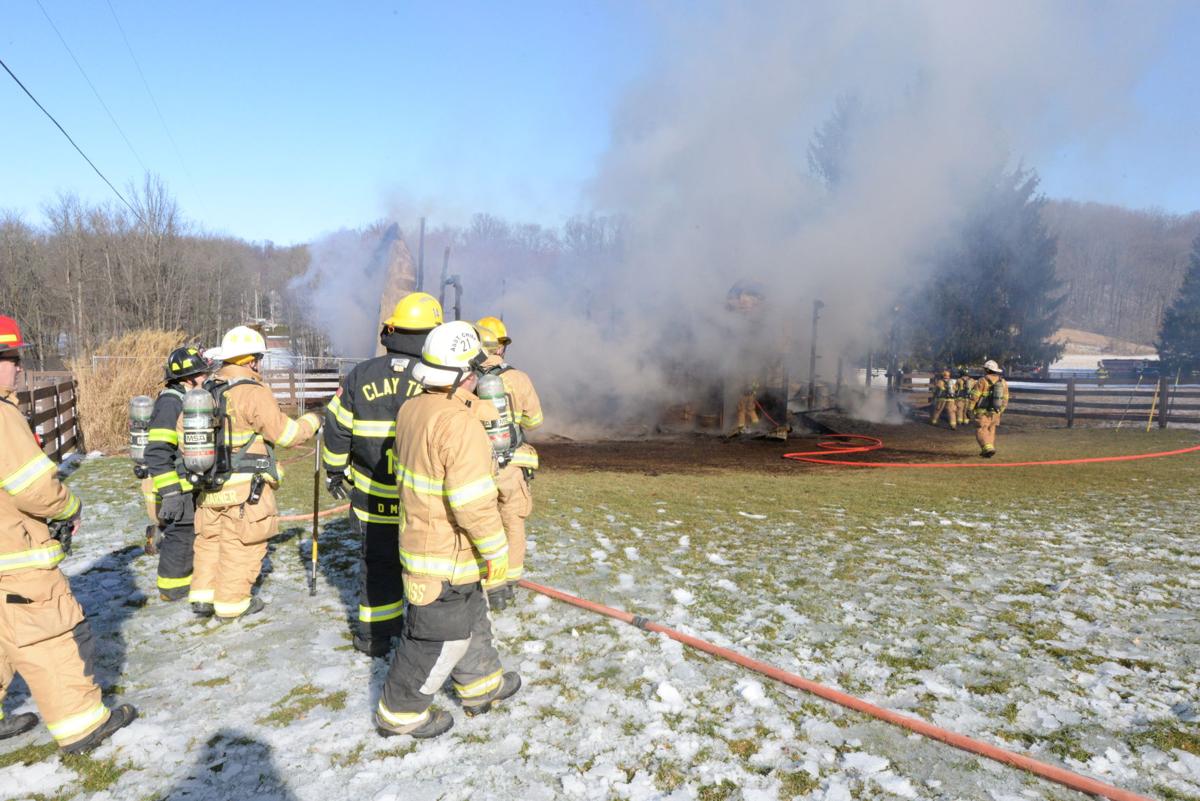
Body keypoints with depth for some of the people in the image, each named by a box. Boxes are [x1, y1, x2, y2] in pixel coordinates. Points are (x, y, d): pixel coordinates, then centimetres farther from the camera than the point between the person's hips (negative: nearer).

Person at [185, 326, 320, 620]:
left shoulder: (206, 390, 7)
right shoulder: (253, 392, -17)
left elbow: (183, 428, 17)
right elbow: (286, 433, -15)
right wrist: (312, 421, 3)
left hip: (210, 485, 7)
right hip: (245, 487, -7)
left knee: (210, 540, 20)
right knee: (241, 545, 5)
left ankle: (203, 596, 24)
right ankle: (232, 603, 14)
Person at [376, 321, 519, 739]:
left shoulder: (411, 410, 1)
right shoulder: (460, 424, -27)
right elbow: (473, 502, -27)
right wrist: (496, 551, -17)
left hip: (418, 537, 10)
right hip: (447, 556, -9)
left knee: (470, 617, 25)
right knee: (440, 635, 8)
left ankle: (481, 685, 42)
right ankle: (400, 713, 25)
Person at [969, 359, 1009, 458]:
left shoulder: (982, 381, -11)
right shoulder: (1003, 382, 7)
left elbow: (974, 397, -13)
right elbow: (1005, 400, 12)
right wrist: (1000, 412, 21)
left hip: (983, 412, -6)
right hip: (995, 413, 6)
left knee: (981, 432, -3)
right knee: (990, 432, 17)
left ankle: (988, 449, -20)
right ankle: (986, 451, 18)